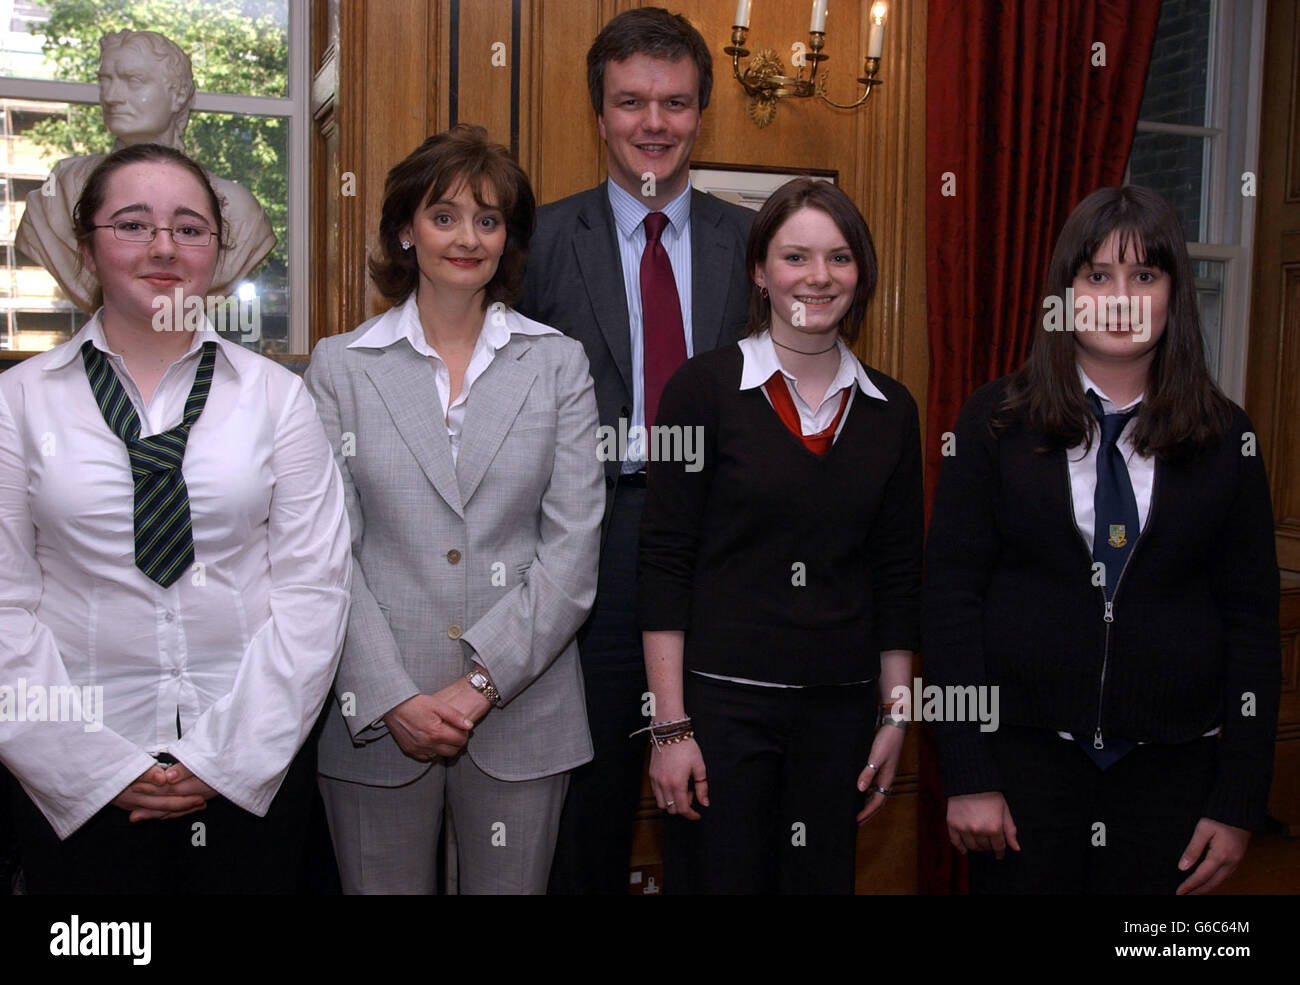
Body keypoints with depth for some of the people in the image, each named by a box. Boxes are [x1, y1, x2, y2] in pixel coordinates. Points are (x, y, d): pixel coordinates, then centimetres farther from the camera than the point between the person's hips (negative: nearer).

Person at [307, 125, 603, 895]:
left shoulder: (559, 363, 4)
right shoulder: (340, 366, 3)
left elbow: (574, 547, -2)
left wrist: (482, 680, -10)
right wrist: (393, 698, -11)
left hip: (521, 714, 1)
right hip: (377, 717, 0)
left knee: (511, 884, 11)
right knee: (384, 886, 11)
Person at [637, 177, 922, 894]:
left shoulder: (890, 410, 6)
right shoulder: (704, 388, -6)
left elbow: (897, 575, 10)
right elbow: (663, 561, -7)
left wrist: (896, 719, 8)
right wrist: (671, 725, -10)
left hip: (838, 710, 4)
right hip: (720, 700, -3)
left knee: (822, 878, 12)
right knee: (719, 876, 5)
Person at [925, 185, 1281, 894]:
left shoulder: (1225, 437, 2)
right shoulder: (996, 421, -2)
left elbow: (1251, 621, 4)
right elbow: (949, 596, -5)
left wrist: (1240, 803, 0)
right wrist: (967, 775, -9)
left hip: (1172, 763, 2)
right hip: (1023, 751, -1)